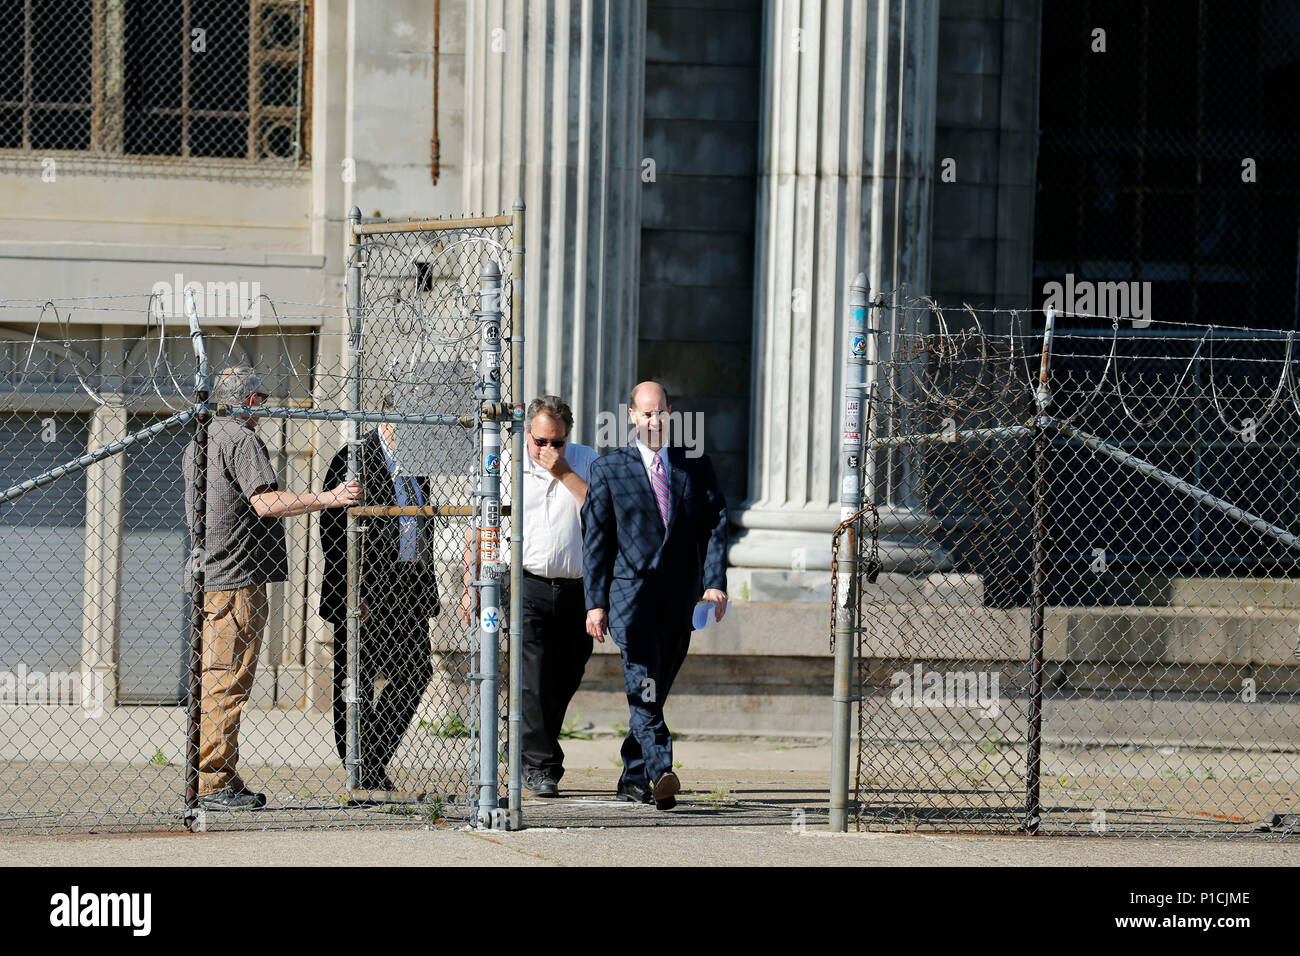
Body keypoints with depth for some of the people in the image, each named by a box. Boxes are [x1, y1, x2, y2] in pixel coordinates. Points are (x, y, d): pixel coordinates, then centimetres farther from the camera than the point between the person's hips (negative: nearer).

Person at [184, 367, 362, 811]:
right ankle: (212, 783, -11)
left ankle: (223, 782, 16)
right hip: (237, 579, -10)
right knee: (226, 685, -9)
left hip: (206, 576, 10)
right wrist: (329, 499, -20)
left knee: (215, 682, 12)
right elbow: (265, 502, -21)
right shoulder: (242, 439, -11)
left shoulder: (197, 442, 19)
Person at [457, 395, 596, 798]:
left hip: (576, 591, 2)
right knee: (534, 679, -14)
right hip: (528, 586, -2)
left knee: (563, 684, 7)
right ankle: (541, 767, -12)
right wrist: (471, 586, 3)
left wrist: (562, 472, -12)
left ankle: (527, 758, 23)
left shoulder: (586, 462, 7)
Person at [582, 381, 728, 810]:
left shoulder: (696, 466, 12)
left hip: (680, 598, 3)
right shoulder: (609, 469, 5)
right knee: (643, 686, -19)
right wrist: (596, 602, -5)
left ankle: (633, 779, 23)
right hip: (630, 594, -3)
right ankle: (660, 774, -30)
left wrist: (715, 582, -10)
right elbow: (595, 540, 3)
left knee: (655, 691, 10)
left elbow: (715, 527, 5)